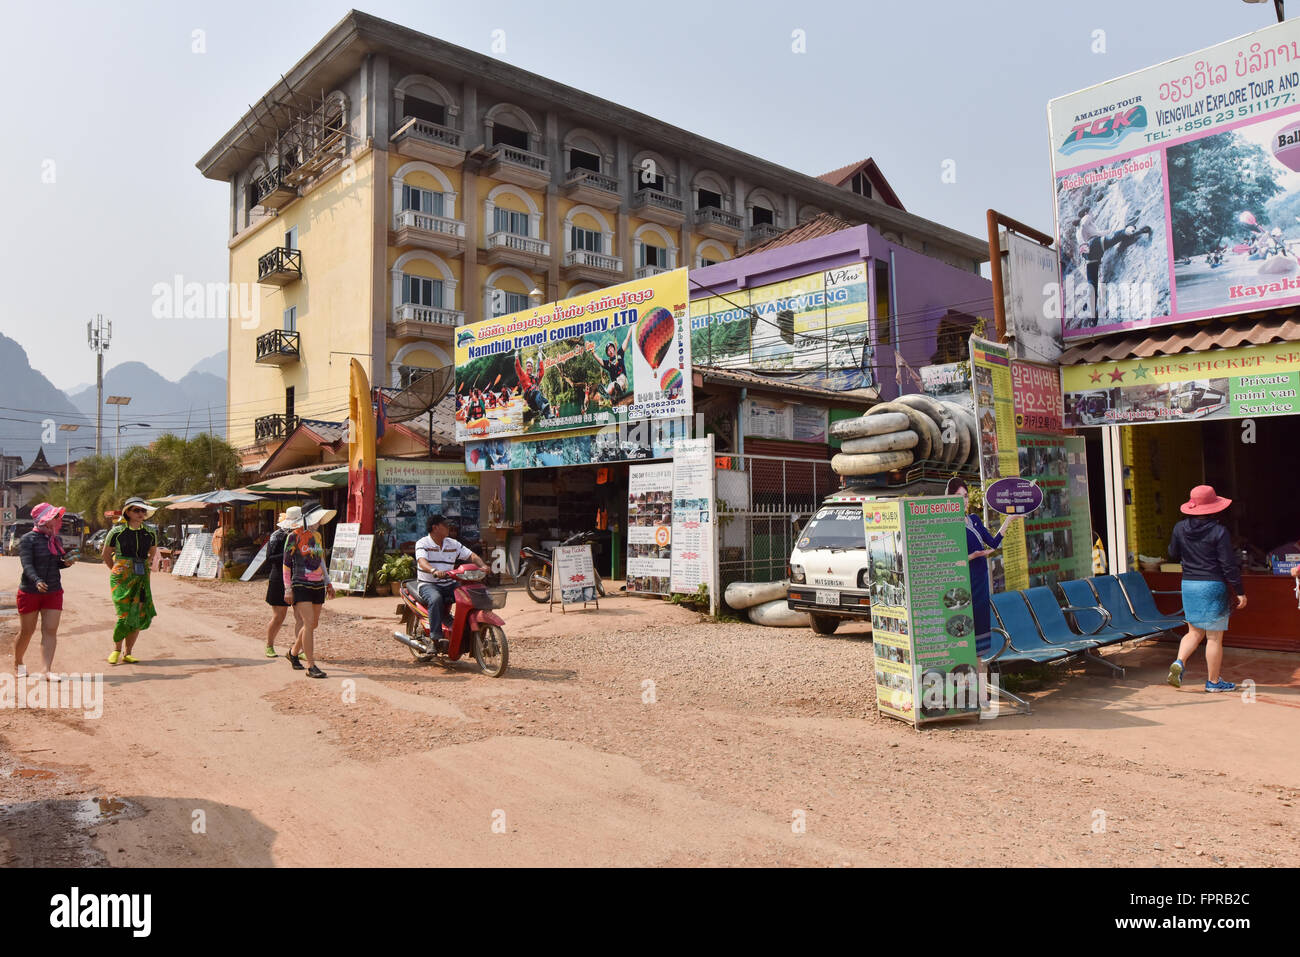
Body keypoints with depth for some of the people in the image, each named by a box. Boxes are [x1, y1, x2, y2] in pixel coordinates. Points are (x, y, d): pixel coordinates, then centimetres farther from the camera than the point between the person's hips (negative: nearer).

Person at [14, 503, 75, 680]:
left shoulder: (57, 540, 10)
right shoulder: (28, 539, -9)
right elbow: (27, 565, -20)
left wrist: (66, 562, -3)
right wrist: (37, 581, -36)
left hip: (54, 592, 4)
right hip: (29, 592, -4)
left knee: (50, 630, -5)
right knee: (27, 631, 7)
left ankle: (48, 669, -8)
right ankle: (17, 663, 31)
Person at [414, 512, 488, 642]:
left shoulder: (453, 544, 12)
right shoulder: (422, 544, -5)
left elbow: (471, 555, 8)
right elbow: (422, 562, -24)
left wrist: (483, 566, -14)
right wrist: (434, 571, -45)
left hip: (449, 584, 5)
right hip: (428, 585, -5)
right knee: (436, 599, -38)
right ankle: (435, 638, -37)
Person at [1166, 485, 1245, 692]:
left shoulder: (1180, 528, 0)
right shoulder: (1219, 531, -13)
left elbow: (1173, 555, 12)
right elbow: (1228, 565, -12)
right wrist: (1240, 592, -5)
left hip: (1188, 585, 5)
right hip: (1213, 586, -5)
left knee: (1195, 631, 17)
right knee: (1214, 636, 4)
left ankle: (1179, 662, -4)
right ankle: (1213, 681, 12)